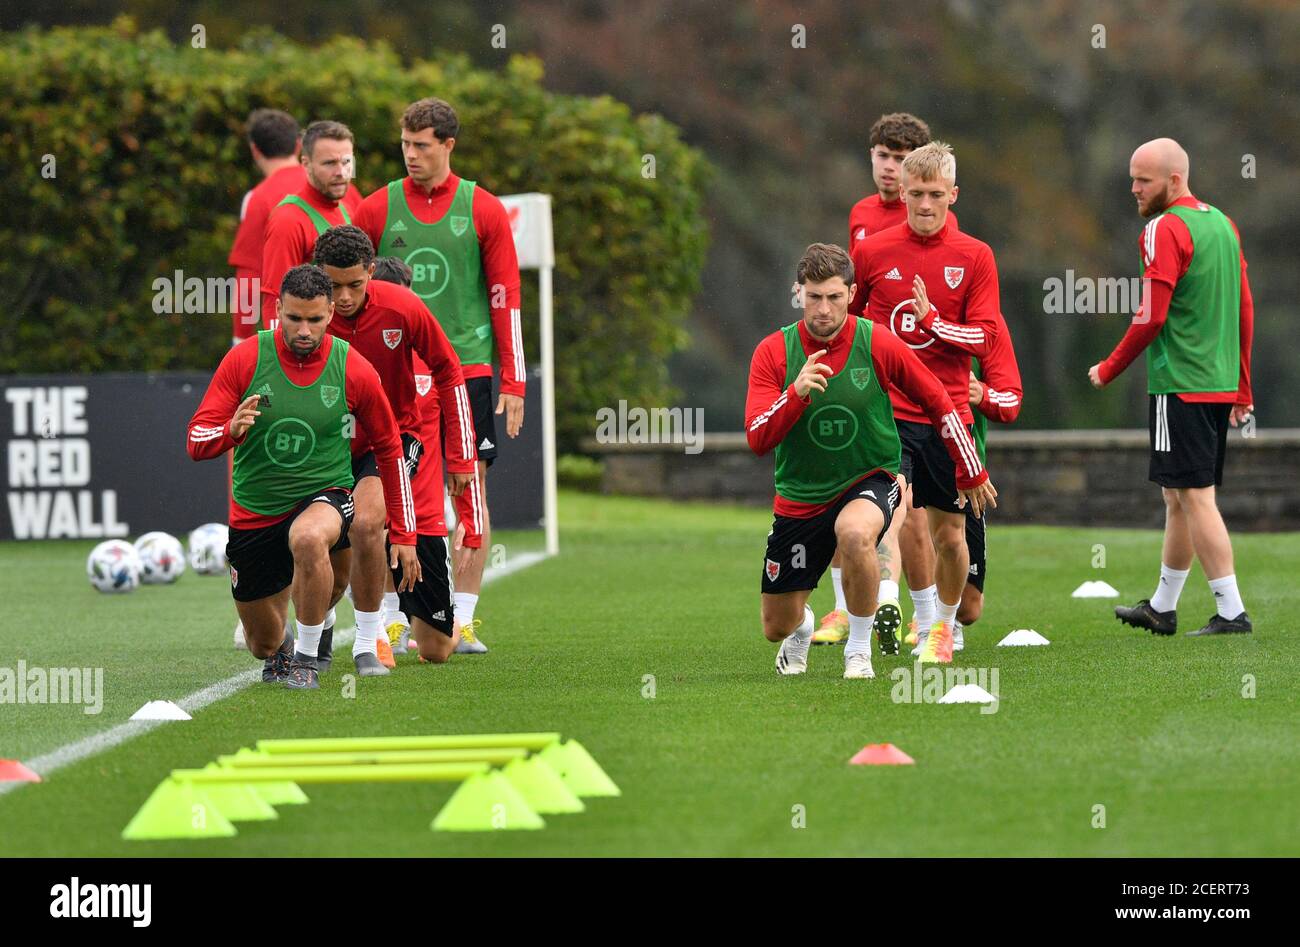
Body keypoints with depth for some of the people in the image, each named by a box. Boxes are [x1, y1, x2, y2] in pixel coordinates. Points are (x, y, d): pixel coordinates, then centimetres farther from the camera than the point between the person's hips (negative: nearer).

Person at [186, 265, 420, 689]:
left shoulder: (353, 370, -10)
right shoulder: (244, 359, -11)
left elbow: (389, 449, 3)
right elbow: (196, 442, -10)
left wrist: (404, 534, 2)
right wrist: (232, 431, -34)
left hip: (325, 495, -2)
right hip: (253, 513, 2)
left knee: (309, 538, -40)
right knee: (264, 645, 11)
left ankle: (307, 656, -20)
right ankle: (285, 649, 52)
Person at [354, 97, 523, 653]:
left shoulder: (482, 211, 3)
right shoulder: (378, 209, 4)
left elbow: (506, 297, 4)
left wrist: (513, 381, 0)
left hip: (467, 368, 0)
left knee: (471, 489, -2)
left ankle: (463, 620, 4)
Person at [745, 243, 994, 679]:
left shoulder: (879, 344, -11)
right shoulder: (774, 352, -10)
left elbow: (938, 403, 1)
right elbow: (757, 439, -17)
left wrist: (970, 474, 7)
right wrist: (797, 393, -34)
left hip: (869, 480, -2)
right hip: (799, 496, 2)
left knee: (855, 533, -39)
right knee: (777, 627, 7)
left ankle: (859, 649, -17)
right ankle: (802, 629, 48)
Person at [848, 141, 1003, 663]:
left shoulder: (975, 257, 1)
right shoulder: (871, 251, 1)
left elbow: (985, 337, -4)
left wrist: (933, 321, -18)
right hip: (888, 410, -1)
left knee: (949, 533, 6)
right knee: (905, 521, -19)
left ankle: (944, 625, 29)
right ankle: (924, 616, -2)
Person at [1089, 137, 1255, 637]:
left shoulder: (1166, 229, -13)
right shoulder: (1222, 223, 13)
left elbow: (1151, 317, -17)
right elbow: (1245, 311, 17)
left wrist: (1109, 369, -3)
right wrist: (1242, 388, 22)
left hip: (1179, 385, -9)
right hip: (1220, 384, 9)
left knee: (1195, 497, -7)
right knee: (1179, 497, 16)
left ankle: (1232, 612, -9)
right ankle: (1162, 607, 24)